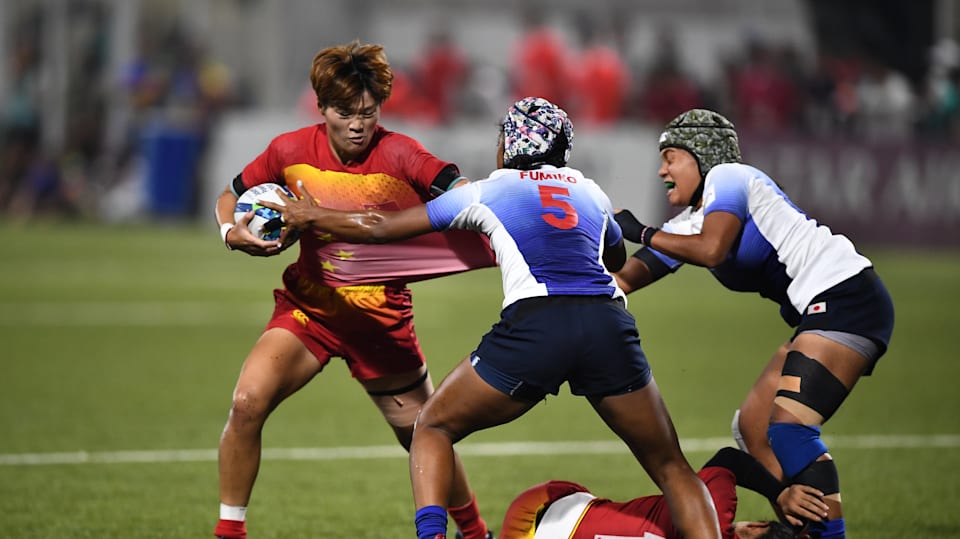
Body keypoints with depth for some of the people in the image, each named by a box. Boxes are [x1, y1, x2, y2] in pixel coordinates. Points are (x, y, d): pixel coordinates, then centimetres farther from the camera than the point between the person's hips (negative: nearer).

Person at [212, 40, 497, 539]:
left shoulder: (399, 156, -17)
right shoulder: (291, 152, -9)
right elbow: (230, 198, 7)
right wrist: (233, 232, -15)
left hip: (381, 316, -1)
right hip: (309, 305, 1)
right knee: (248, 401, -22)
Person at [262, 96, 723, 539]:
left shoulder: (486, 193, 19)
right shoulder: (590, 192, 26)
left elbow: (380, 228, 26)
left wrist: (311, 218, 41)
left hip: (534, 321, -2)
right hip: (608, 322, 2)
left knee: (434, 427, 18)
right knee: (669, 466, 14)